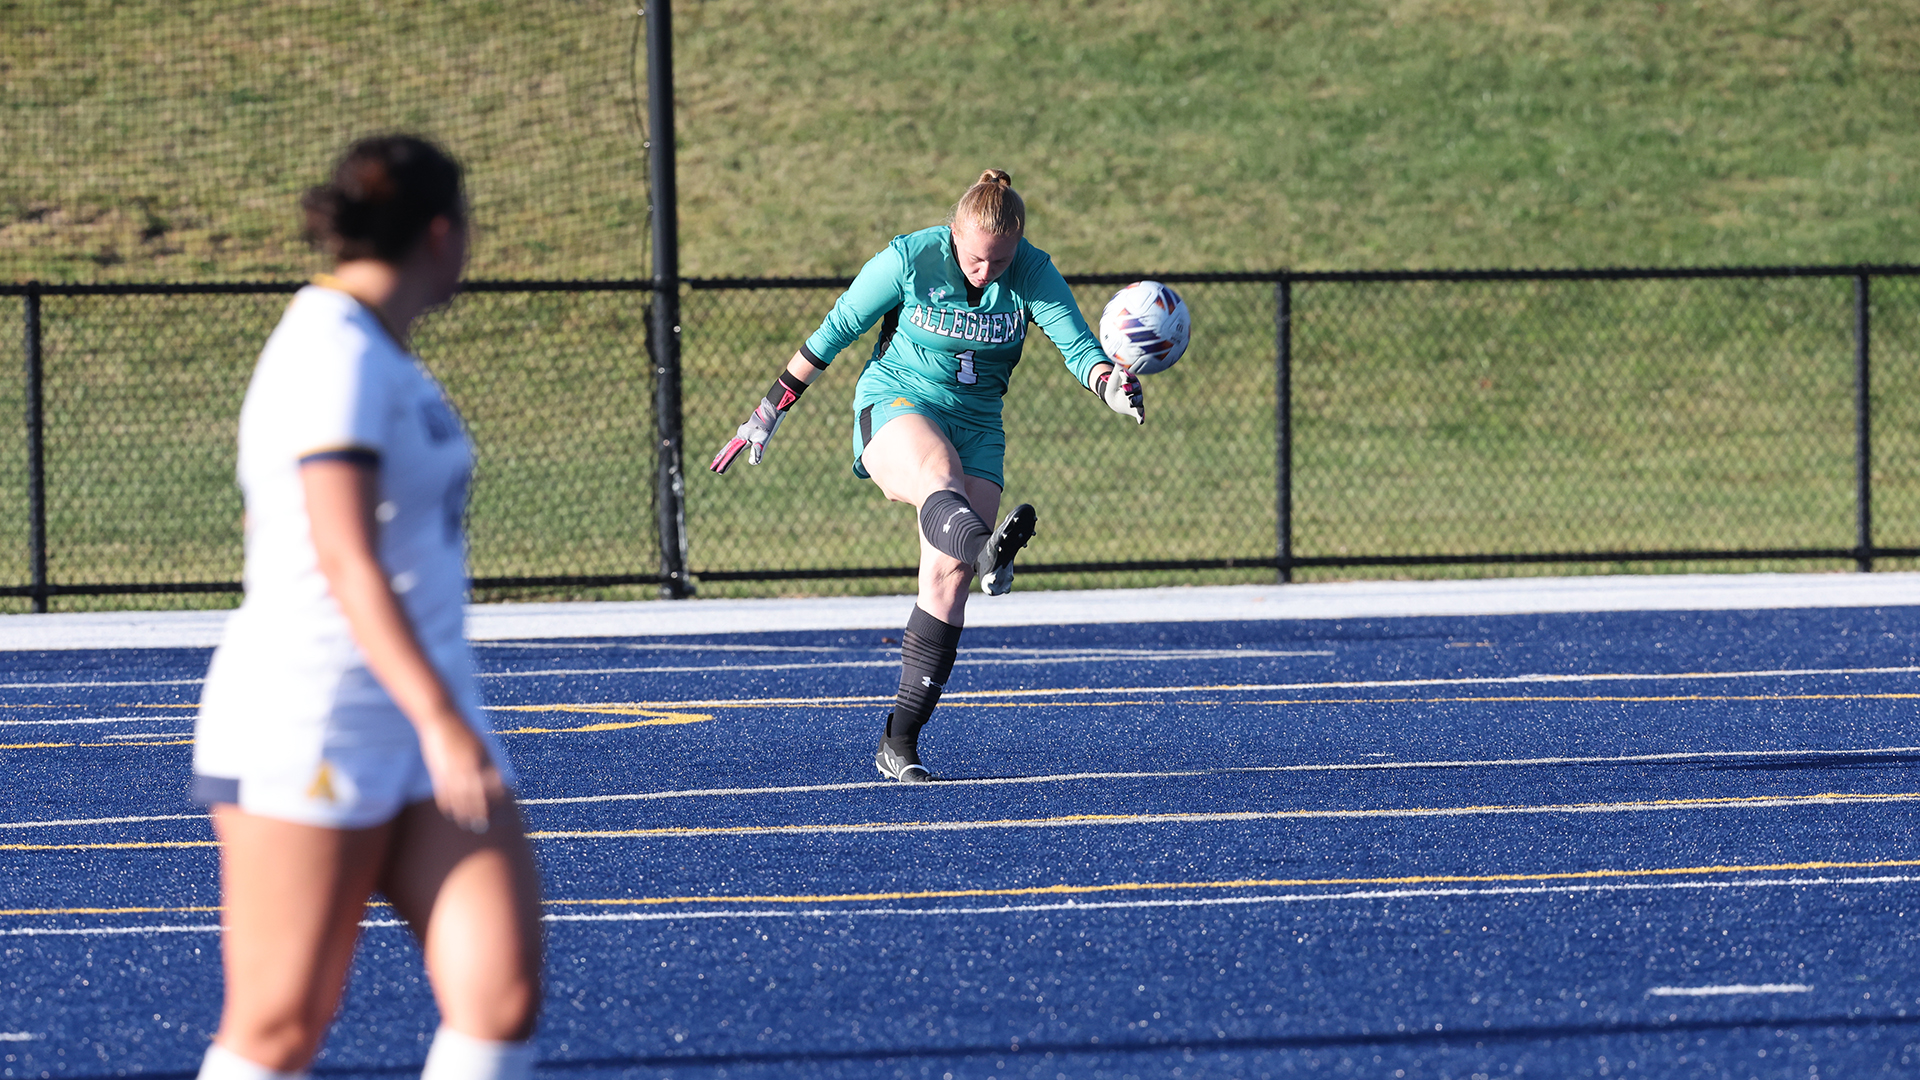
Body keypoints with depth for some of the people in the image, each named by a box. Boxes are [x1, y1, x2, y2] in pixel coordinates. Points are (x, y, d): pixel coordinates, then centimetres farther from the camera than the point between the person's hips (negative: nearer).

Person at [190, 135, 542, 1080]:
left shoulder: (377, 355, 15)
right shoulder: (336, 354, -14)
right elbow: (347, 561, -23)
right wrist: (441, 722, -28)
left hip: (416, 712, 9)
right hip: (308, 732, -9)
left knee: (502, 991, -5)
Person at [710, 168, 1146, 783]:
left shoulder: (1033, 275, -8)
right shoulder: (909, 260, -12)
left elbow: (1077, 345, -18)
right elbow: (834, 333, -2)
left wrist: (1110, 385, -41)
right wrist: (770, 411, 2)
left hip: (976, 426, 3)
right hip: (895, 407, -3)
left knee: (947, 576, -11)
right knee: (938, 470, -39)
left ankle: (900, 743, -6)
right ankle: (985, 551, -75)